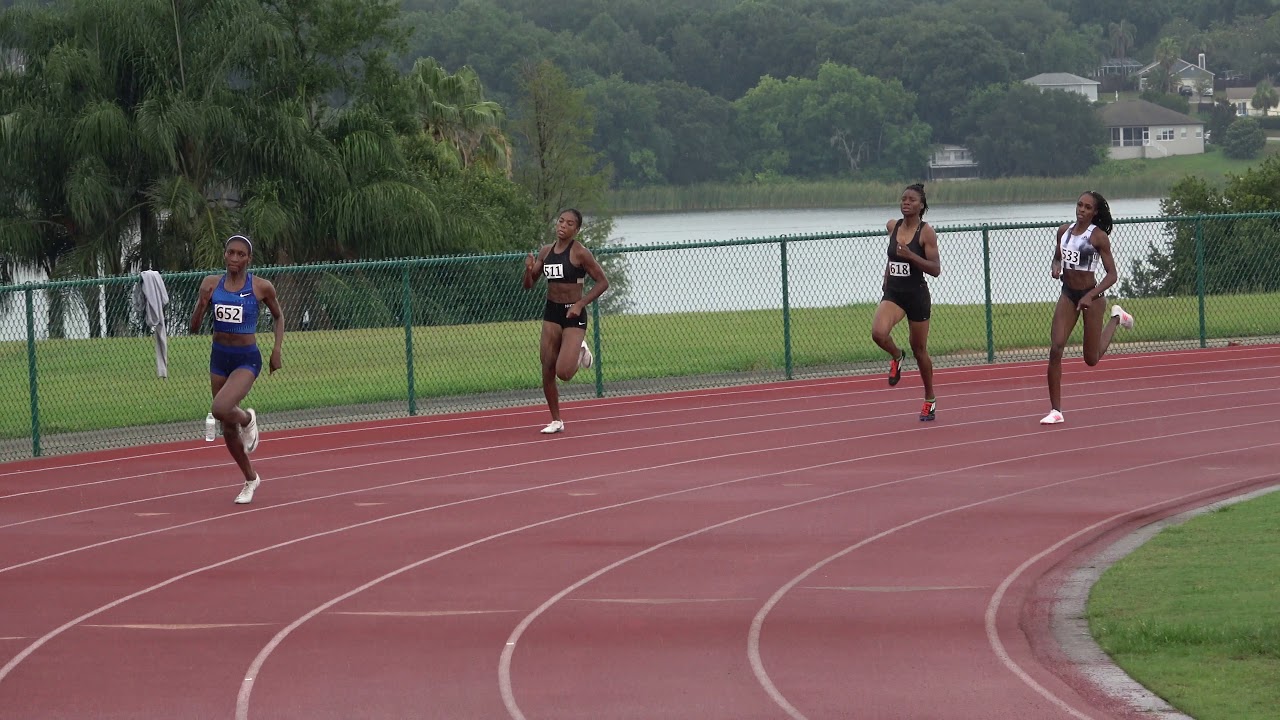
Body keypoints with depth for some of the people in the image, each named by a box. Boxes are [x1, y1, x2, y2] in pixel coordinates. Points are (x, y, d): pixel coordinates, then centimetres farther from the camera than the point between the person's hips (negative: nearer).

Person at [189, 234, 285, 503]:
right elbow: (194, 327, -1)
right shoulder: (211, 284, -2)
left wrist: (277, 349, -1)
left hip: (247, 359, -4)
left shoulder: (261, 287, -8)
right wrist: (202, 304, -19)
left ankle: (247, 419, 5)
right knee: (227, 428, 11)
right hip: (219, 357, 4)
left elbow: (278, 316, 10)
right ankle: (250, 479, 31)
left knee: (221, 409, -29)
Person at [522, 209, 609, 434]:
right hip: (551, 313, 5)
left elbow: (602, 282, -8)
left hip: (573, 315, -5)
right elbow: (528, 285, 10)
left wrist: (580, 304, -17)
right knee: (547, 371, 4)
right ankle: (556, 421, 19)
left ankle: (580, 352, 19)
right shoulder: (545, 251, 6)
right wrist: (528, 270, -12)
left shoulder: (580, 253, -11)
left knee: (563, 372, -15)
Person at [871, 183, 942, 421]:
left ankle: (930, 399, 26)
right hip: (893, 293, 4)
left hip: (917, 294, -4)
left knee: (919, 349, 8)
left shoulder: (926, 232, -10)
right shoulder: (892, 227, 5)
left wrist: (910, 255, -25)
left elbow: (936, 269, -13)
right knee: (878, 333, -25)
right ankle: (896, 357, 9)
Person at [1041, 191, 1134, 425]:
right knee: (1056, 349, -12)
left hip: (1092, 296, -4)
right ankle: (1055, 410, -7)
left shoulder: (1098, 237, -14)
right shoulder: (1063, 231, 2)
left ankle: (1116, 318, 36)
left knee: (1092, 359, 7)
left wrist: (1091, 296, -25)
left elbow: (1111, 274, -13)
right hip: (1068, 294, 4)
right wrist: (1056, 268, -6)